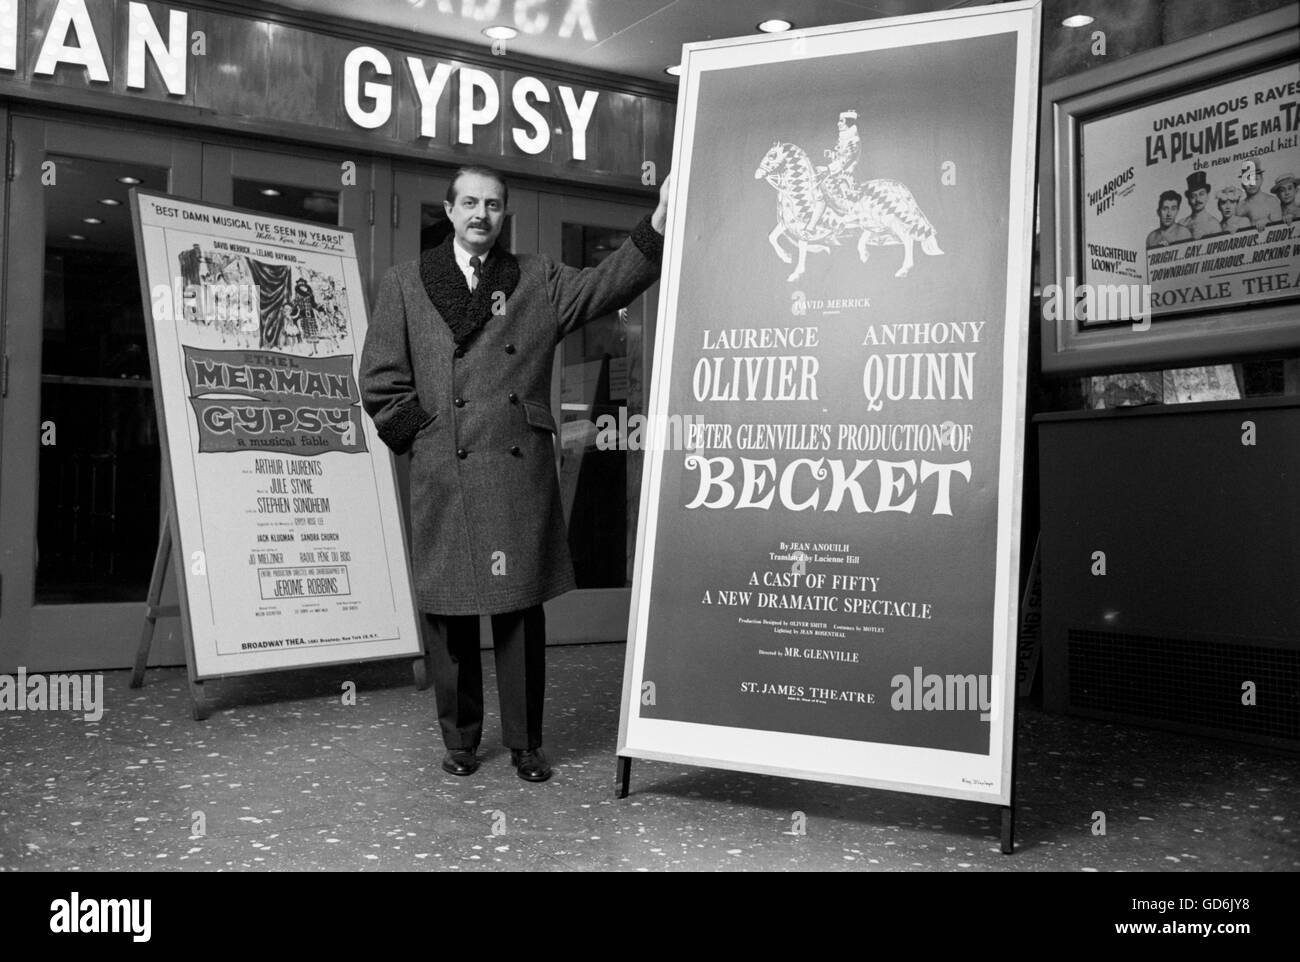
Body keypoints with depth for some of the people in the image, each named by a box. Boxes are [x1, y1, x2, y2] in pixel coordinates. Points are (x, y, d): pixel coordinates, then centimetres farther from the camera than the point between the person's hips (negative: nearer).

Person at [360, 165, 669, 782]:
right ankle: (459, 740, 20)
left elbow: (604, 285, -1)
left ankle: (525, 743, 15)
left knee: (521, 609, 3)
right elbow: (381, 383, 7)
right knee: (449, 614, 5)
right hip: (444, 477, 0)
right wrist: (424, 436, 0)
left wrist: (658, 226, -13)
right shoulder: (405, 285, 10)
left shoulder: (537, 280, 13)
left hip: (522, 475, 1)